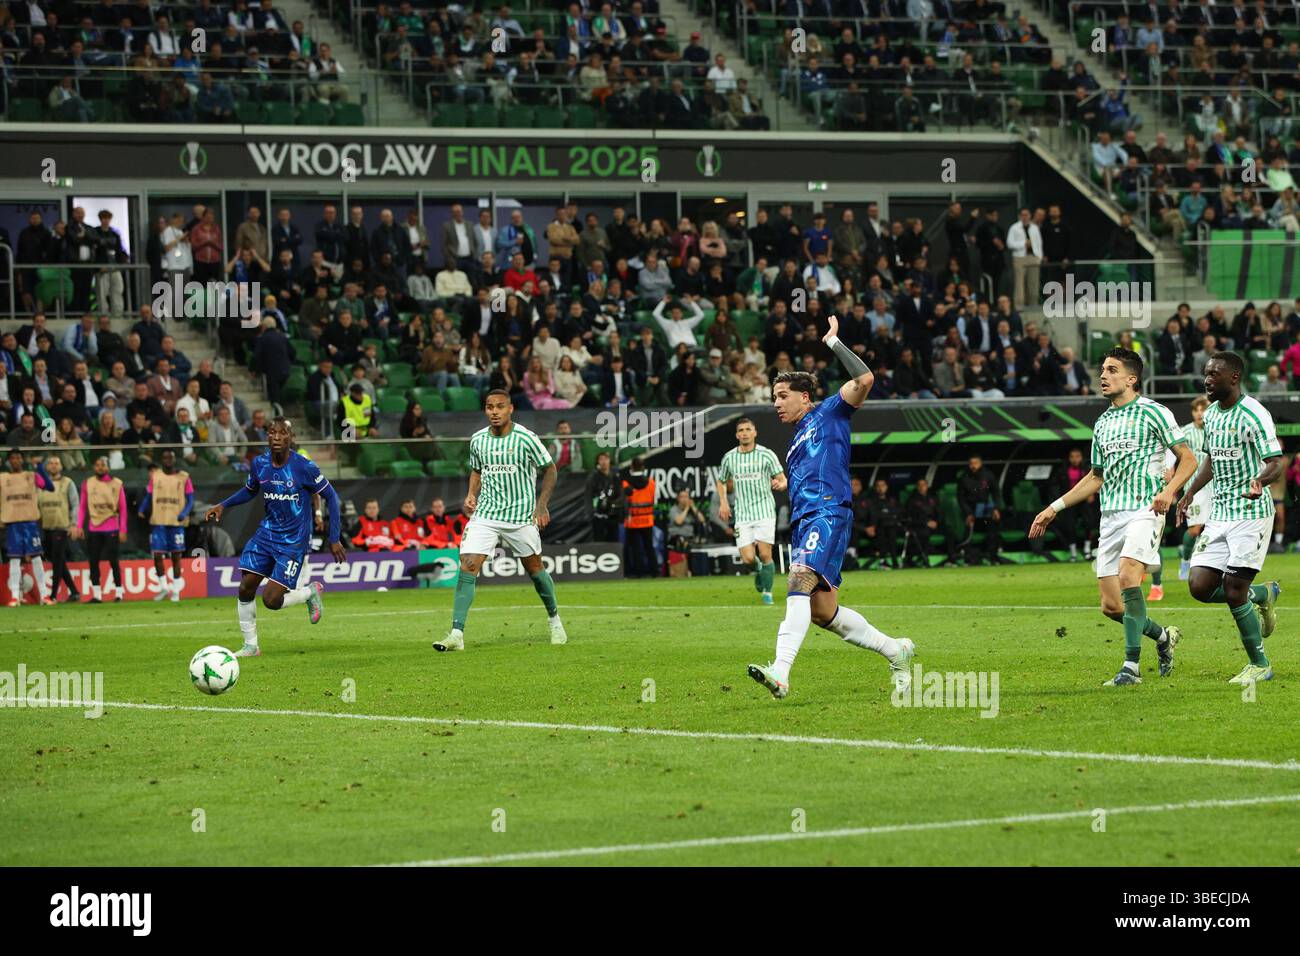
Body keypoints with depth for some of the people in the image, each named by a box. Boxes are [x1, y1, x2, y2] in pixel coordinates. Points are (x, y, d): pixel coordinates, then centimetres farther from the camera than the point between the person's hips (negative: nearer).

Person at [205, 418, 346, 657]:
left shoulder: (304, 467, -18)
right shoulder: (259, 464, -3)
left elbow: (330, 496, -7)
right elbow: (250, 491, 18)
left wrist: (334, 539, -9)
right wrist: (223, 505, 2)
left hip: (294, 541, -5)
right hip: (267, 532, 5)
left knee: (271, 600, -12)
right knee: (246, 588, -4)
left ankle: (311, 592, 18)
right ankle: (250, 646, 13)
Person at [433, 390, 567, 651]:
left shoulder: (526, 438, -10)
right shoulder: (478, 440, 2)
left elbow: (550, 469, 0)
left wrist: (542, 503, -10)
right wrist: (471, 495, 2)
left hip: (521, 516, -2)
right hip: (485, 514, 2)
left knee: (534, 568, 10)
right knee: (468, 567, -13)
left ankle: (555, 620, 37)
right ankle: (456, 634, -17)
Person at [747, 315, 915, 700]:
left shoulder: (828, 414, 8)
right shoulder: (797, 439, 31)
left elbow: (864, 380, -8)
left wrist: (833, 342, -4)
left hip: (828, 513, -9)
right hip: (803, 521, 9)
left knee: (799, 583, -27)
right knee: (823, 611, 6)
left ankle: (780, 672, -42)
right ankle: (895, 651, 22)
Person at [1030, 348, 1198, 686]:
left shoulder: (1153, 412, -2)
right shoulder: (1102, 423, 18)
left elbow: (1188, 459, -3)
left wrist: (1169, 490, -21)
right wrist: (1054, 508, 23)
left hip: (1144, 509, -7)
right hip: (1110, 515, 7)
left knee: (1127, 575, -28)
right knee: (1110, 606, 0)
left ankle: (1131, 666, -25)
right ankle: (1163, 636, 26)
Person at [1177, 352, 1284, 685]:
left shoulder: (1254, 415, -14)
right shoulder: (1211, 414, 11)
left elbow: (1276, 463, -19)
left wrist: (1260, 480, -39)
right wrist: (1190, 494, 19)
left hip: (1251, 512, -8)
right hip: (1220, 512, 8)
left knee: (1234, 589, -12)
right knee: (1200, 586, -3)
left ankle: (1259, 665, 4)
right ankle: (1263, 594, 23)